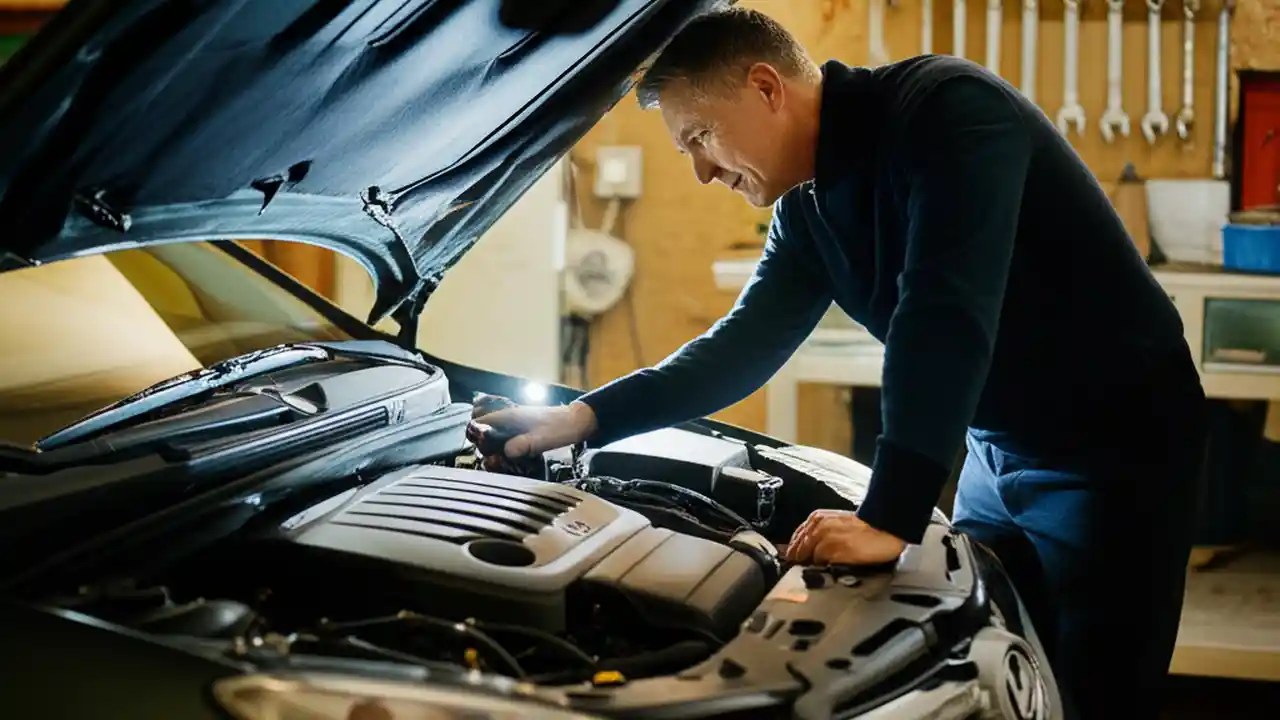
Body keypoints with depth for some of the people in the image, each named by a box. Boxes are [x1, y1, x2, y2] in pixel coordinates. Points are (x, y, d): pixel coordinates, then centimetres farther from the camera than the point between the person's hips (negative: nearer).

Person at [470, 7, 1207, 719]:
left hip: (1116, 446, -8)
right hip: (1003, 451, 8)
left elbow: (943, 317, -32)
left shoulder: (946, 109, -24)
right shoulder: (808, 207, 3)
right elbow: (742, 347, 9)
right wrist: (587, 417, -1)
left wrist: (891, 518, -36)